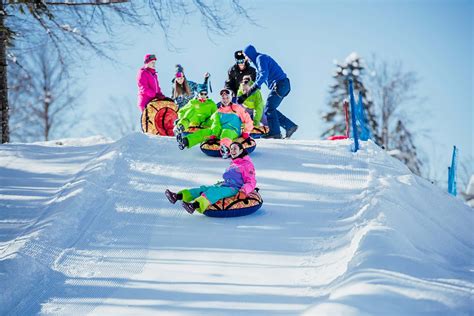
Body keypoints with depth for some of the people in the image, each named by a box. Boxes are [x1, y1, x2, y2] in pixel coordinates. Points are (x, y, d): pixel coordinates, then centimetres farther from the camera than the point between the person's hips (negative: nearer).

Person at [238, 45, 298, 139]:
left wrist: (255, 86, -30)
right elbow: (260, 75, 28)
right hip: (283, 85, 10)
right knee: (270, 109, 10)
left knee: (269, 108, -8)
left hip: (279, 85, -10)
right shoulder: (261, 58, 24)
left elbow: (264, 74, -23)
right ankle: (290, 126, 9)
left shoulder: (260, 58, -7)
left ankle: (275, 132, -9)